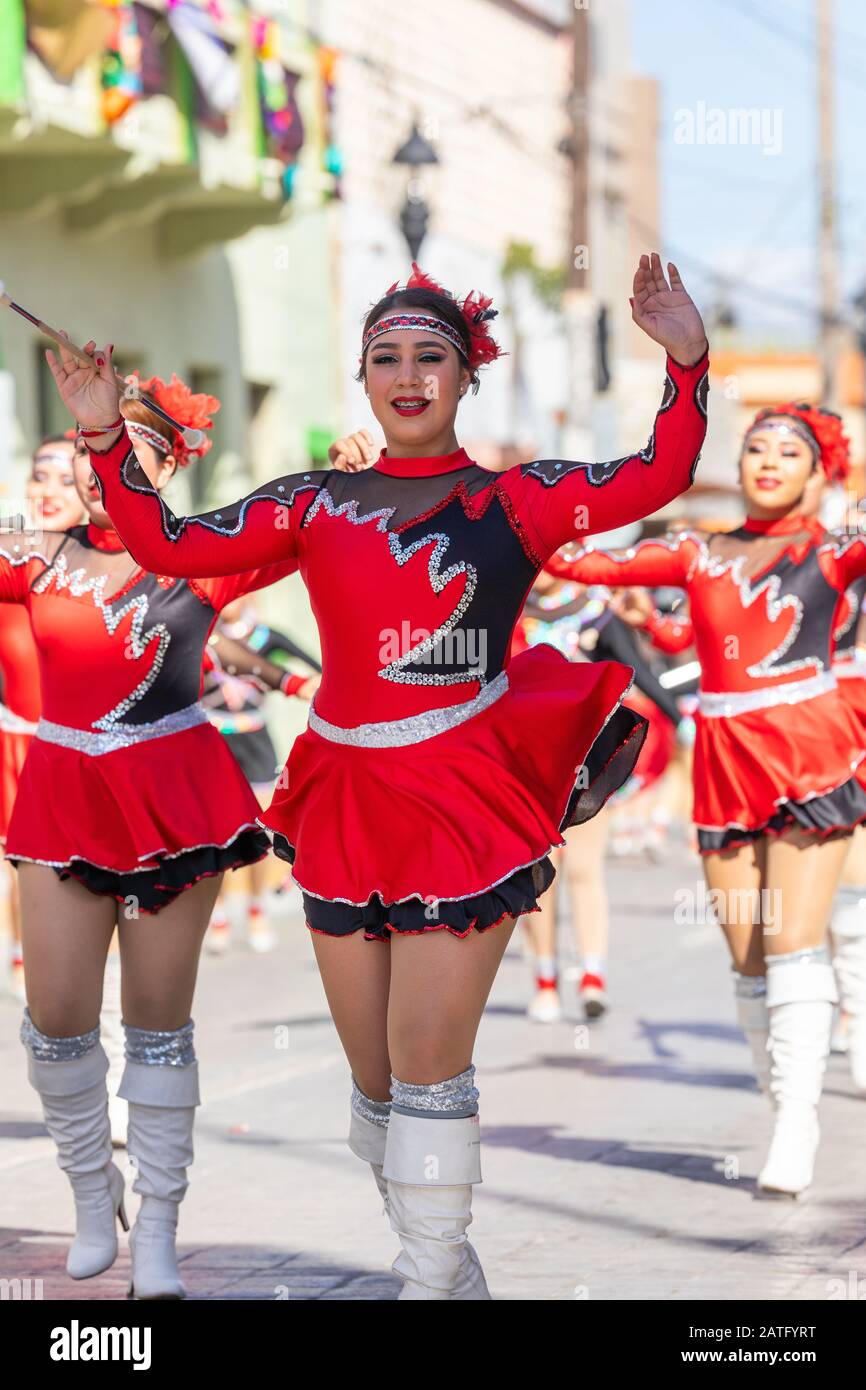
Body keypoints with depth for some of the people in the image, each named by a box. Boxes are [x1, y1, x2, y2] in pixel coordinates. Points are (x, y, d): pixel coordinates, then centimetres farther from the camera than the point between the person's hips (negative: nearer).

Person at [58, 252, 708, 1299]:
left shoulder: (512, 501, 1)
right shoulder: (316, 504, 11)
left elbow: (656, 476, -11)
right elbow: (169, 547, 7)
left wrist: (687, 362, -22)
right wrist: (106, 438, 0)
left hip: (459, 800, -4)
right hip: (345, 804, 4)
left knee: (428, 1065, -6)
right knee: (375, 1076, 9)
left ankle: (431, 1283, 4)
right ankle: (447, 1270, 23)